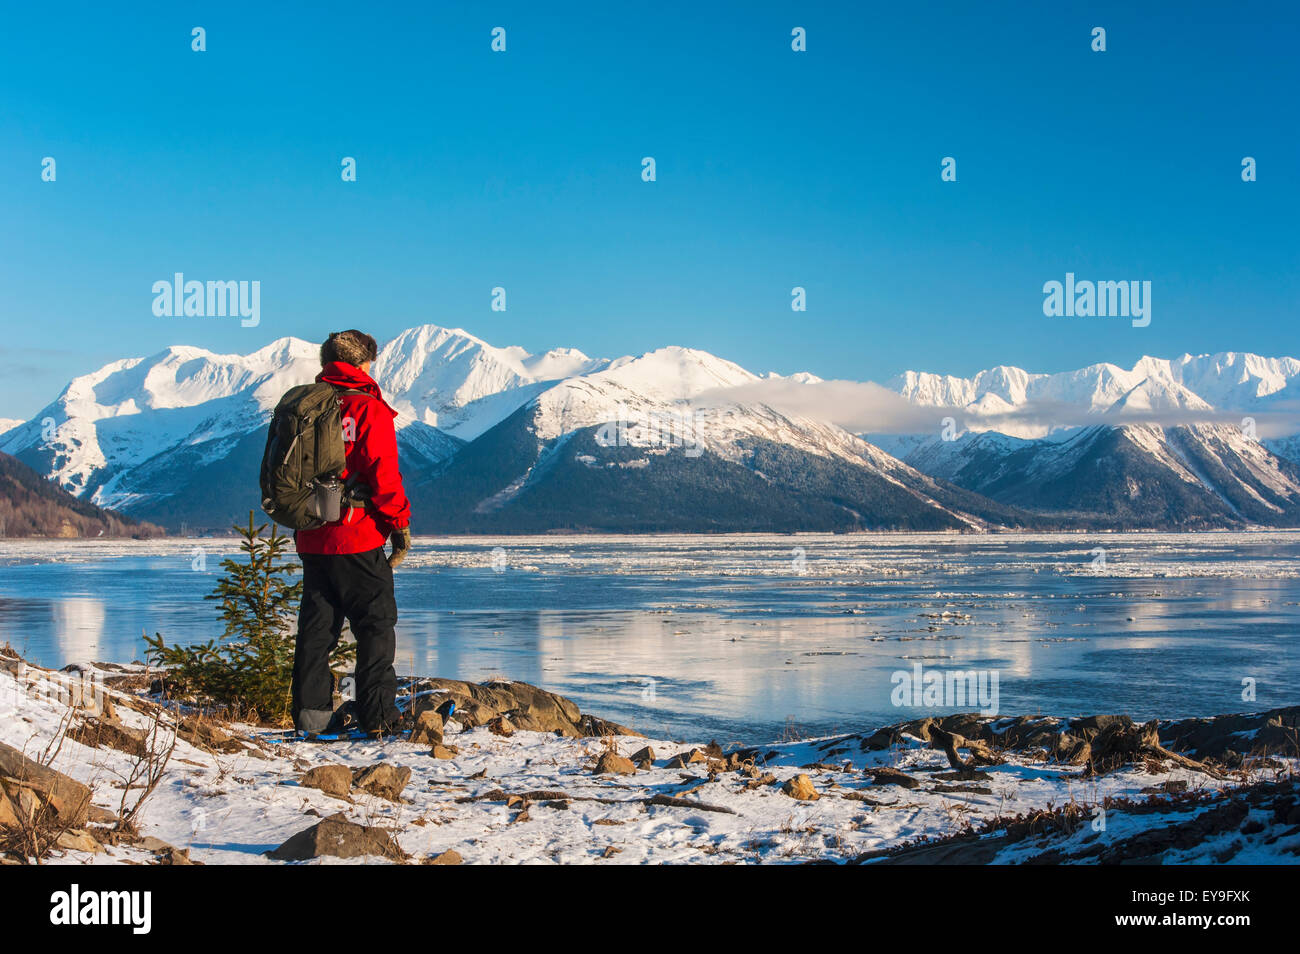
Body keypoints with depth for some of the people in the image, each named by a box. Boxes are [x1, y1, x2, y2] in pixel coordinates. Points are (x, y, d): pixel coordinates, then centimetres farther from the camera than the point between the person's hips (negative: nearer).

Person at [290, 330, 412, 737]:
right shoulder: (369, 409, -9)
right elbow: (384, 475, -13)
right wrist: (400, 524, -3)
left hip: (311, 539, 6)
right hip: (358, 539, -6)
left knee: (316, 626, 11)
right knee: (376, 625, 2)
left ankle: (312, 713, 10)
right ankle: (378, 715, 1)